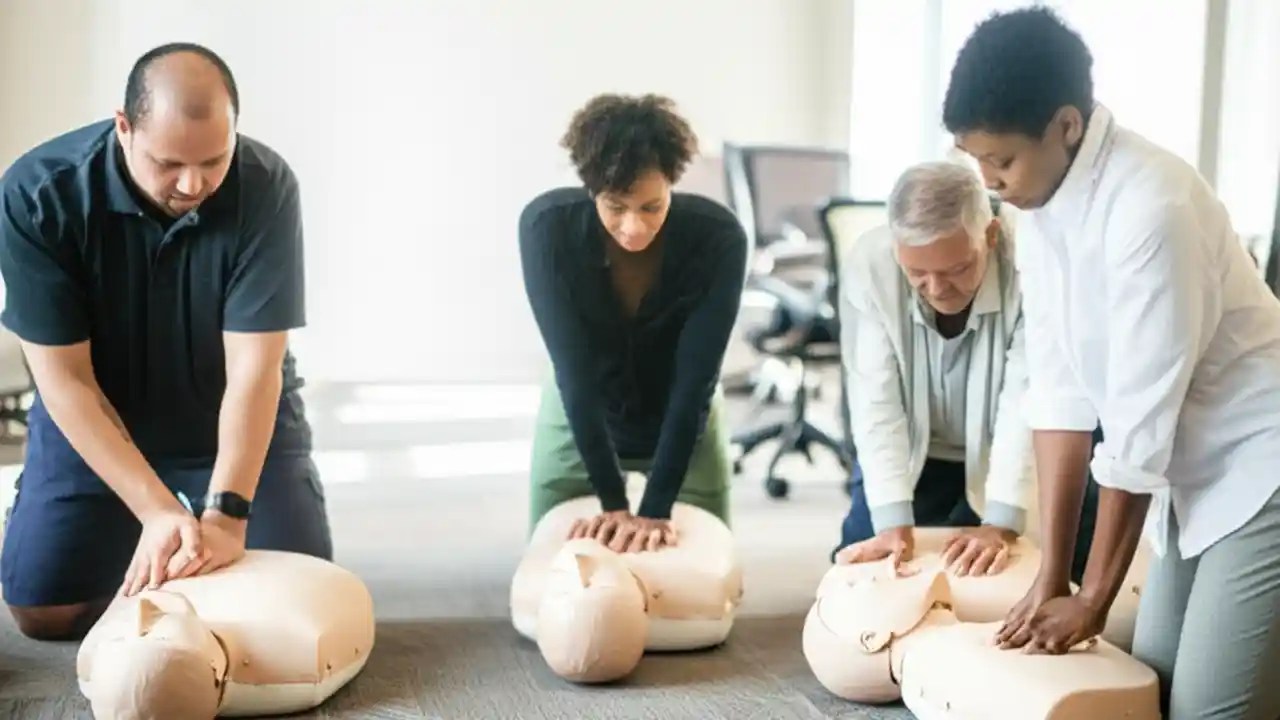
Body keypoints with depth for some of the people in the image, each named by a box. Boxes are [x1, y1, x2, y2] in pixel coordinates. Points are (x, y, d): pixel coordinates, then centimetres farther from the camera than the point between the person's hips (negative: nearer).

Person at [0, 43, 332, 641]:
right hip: (92, 417, 1)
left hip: (240, 417, 0)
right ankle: (131, 540, 26)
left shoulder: (266, 187, -26)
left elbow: (253, 370, -27)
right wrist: (157, 510, -33)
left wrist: (226, 513, -37)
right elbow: (64, 379, -24)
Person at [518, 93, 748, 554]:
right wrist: (613, 504, -30)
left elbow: (695, 380, -29)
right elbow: (574, 369, -30)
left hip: (684, 425, 0)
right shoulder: (546, 226, -31)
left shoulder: (718, 238, -31)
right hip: (578, 424, 0)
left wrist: (655, 510, -33)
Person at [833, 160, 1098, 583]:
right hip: (911, 454, 1)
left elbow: (1027, 399, -31)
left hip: (1001, 459, -1)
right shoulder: (870, 264, -27)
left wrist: (1001, 524, -39)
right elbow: (875, 397, -27)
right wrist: (893, 522, -35)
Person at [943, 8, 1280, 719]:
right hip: (1190, 470, 8)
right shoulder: (1044, 202, -4)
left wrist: (1094, 597, -13)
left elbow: (1140, 424, -23)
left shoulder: (1150, 206, -28)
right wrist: (1050, 575, -4)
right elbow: (1060, 388, -3)